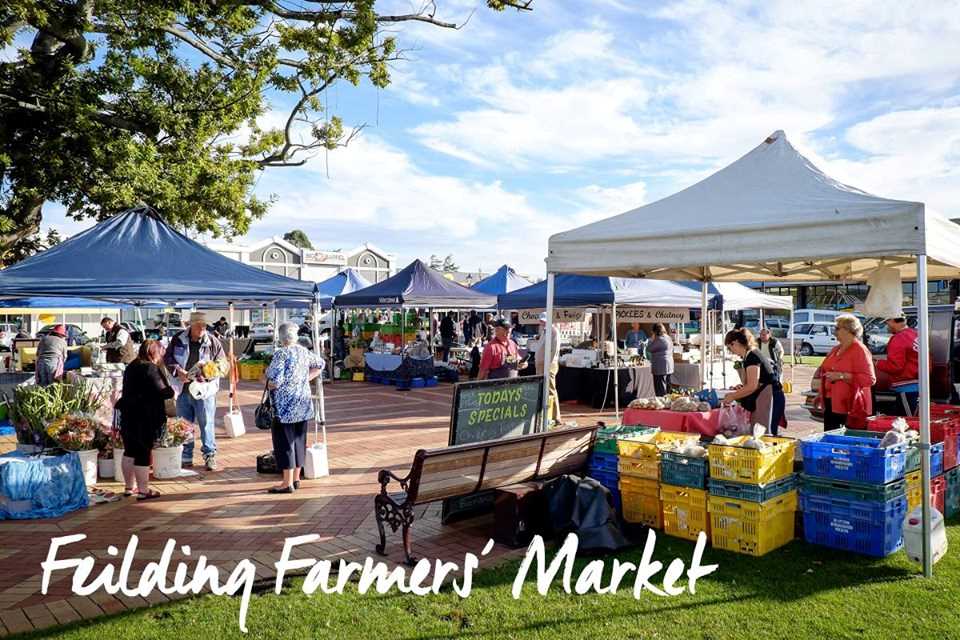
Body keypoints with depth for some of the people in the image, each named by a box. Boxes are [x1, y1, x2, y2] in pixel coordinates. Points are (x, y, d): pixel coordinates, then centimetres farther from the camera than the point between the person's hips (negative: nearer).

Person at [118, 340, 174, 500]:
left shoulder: (131, 367, 12)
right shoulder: (151, 369, -15)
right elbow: (163, 392, -21)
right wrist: (171, 390, 0)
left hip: (127, 415, 8)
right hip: (145, 418, -8)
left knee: (130, 451, 18)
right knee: (144, 454, -1)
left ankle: (129, 486, 29)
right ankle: (143, 490, 4)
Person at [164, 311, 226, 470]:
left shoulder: (213, 342, -4)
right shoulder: (178, 340, 1)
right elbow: (167, 357, 8)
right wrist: (178, 371, -9)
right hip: (183, 390, 3)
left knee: (207, 424, -1)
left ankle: (210, 455, 10)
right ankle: (186, 457, 23)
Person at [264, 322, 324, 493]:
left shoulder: (281, 354, -14)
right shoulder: (304, 351, 7)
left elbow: (275, 381, -21)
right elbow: (320, 364, 22)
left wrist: (269, 383, 0)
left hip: (285, 406, -7)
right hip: (304, 404, 7)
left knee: (284, 441, -1)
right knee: (299, 440, 14)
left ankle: (287, 483, 1)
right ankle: (296, 479, 21)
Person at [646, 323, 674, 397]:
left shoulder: (659, 339, -17)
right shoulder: (668, 338, 12)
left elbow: (648, 349, -10)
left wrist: (652, 339, 0)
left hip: (660, 368, -9)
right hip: (669, 367, 9)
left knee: (660, 389, -6)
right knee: (667, 389, 14)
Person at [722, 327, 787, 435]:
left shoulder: (751, 357, -17)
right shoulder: (750, 355, 13)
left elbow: (752, 386, -23)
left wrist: (733, 396, -14)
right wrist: (736, 393, 5)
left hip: (771, 399, -10)